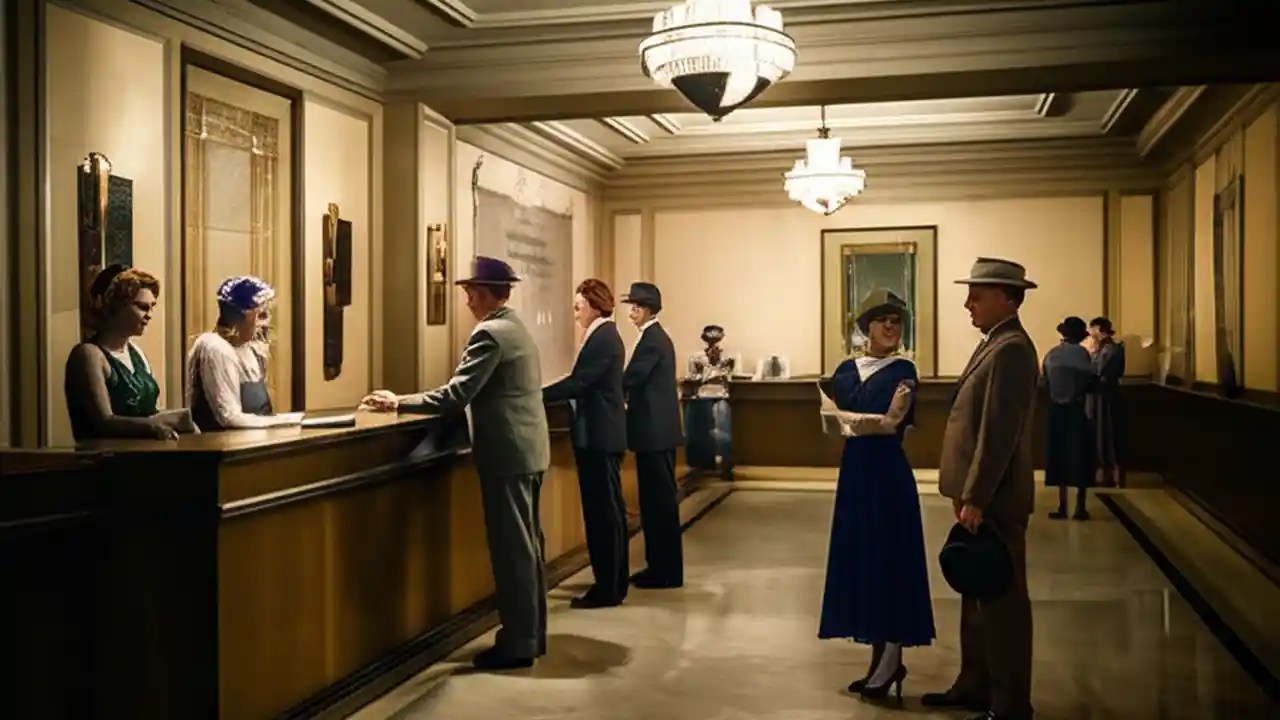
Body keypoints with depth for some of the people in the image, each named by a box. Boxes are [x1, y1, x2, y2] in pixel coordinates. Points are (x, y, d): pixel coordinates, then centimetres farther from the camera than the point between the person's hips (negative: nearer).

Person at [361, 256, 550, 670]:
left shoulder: (489, 333, -16)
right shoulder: (515, 328, 15)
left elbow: (456, 396, -20)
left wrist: (398, 403, -12)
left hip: (508, 454, -10)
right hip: (527, 450, 10)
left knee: (511, 548, -3)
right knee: (527, 543, 14)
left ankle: (517, 644, 4)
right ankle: (531, 633, 23)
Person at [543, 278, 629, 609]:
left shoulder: (602, 337, -15)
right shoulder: (604, 334, 16)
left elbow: (579, 382, -21)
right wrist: (544, 394, 13)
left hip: (599, 435, -10)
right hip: (602, 433, 10)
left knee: (603, 509, -5)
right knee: (607, 508, 13)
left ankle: (608, 588, 1)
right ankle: (612, 582, 21)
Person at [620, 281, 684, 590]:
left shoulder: (651, 339, -15)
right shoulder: (658, 336, 16)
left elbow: (630, 379, -19)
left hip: (654, 430, -10)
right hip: (659, 428, 10)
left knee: (659, 500, -4)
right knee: (659, 500, 13)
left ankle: (666, 571, 3)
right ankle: (661, 566, 20)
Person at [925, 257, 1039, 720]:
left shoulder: (1011, 349, -17)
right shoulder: (995, 344, 15)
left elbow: (999, 433, -22)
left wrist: (975, 499, -21)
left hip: (995, 500, -10)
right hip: (980, 496, 10)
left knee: (1002, 599, 0)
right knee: (978, 594, 18)